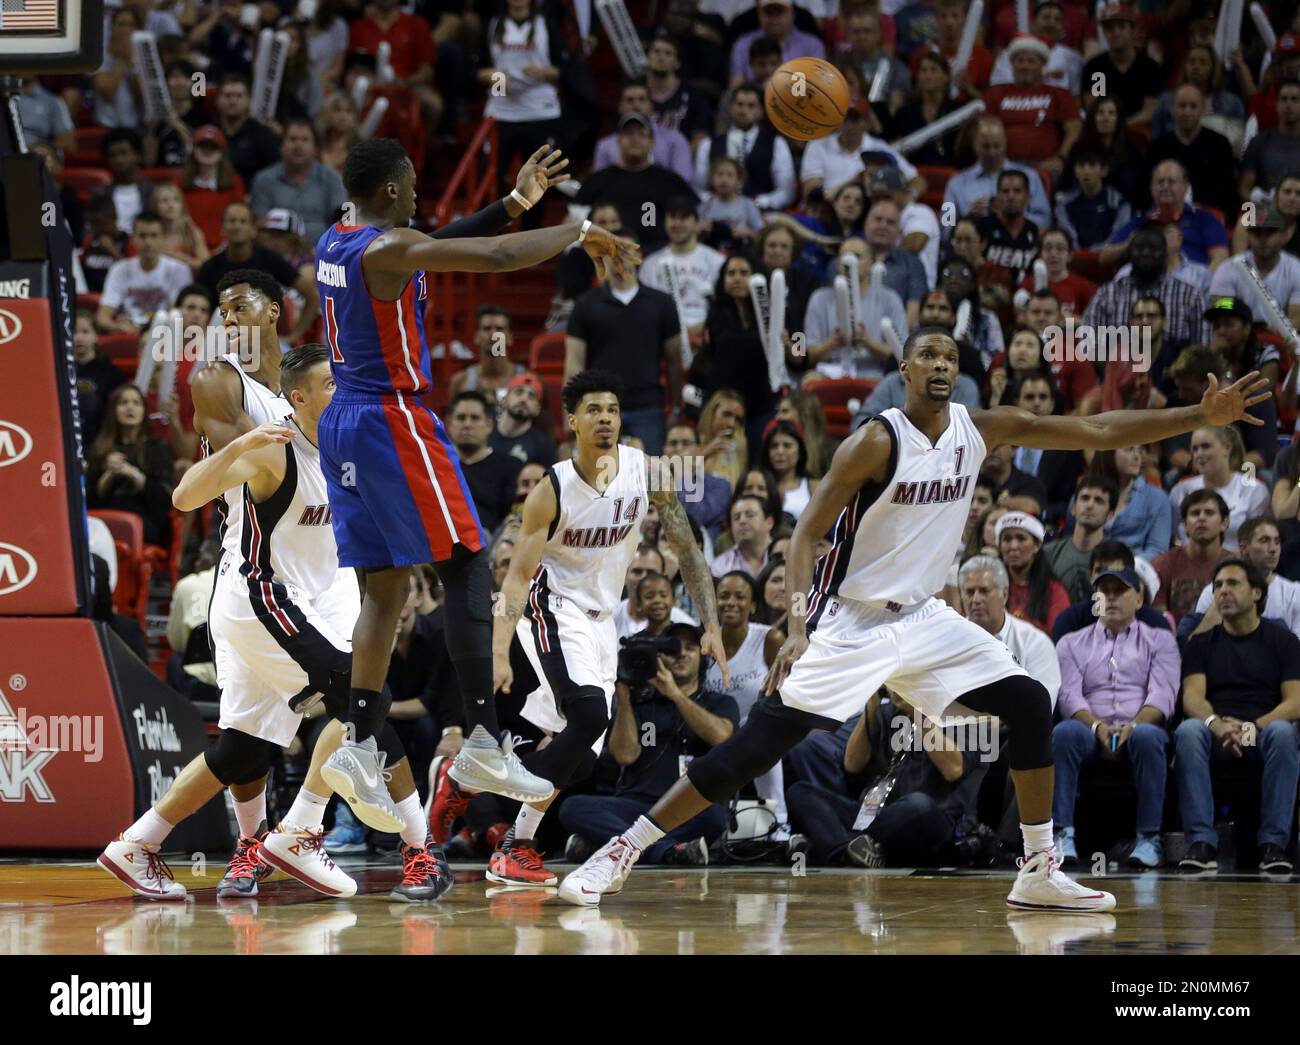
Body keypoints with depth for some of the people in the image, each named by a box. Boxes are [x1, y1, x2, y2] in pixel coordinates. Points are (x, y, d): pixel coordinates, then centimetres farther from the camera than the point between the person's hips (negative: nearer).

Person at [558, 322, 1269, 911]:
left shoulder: (981, 429, 0)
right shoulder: (877, 442, -16)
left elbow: (1096, 433, 2)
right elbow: (805, 534, -18)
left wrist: (1203, 417, -3)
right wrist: (797, 630, -31)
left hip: (921, 617, 6)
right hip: (849, 618, -6)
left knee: (1028, 705, -4)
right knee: (761, 742, -15)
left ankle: (1040, 874, 5)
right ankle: (618, 854, -11)